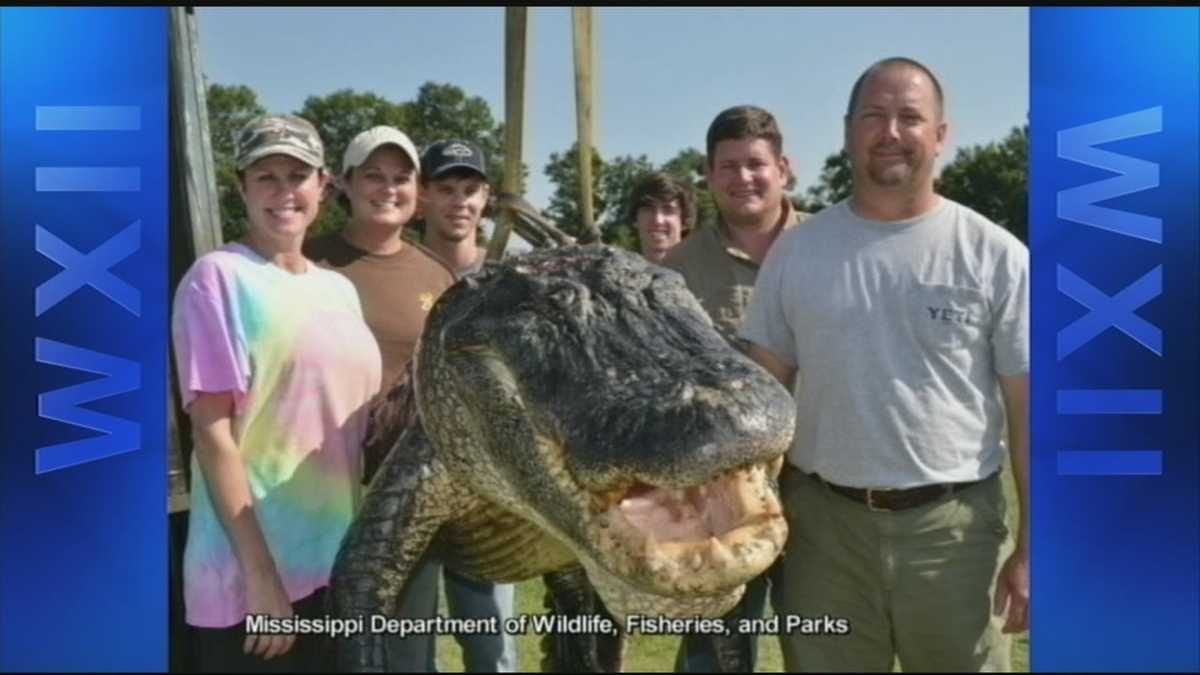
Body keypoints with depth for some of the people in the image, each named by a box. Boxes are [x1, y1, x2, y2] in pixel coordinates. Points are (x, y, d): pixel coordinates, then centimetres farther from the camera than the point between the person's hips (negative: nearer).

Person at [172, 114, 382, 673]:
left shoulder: (340, 289, 9)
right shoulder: (218, 277, -9)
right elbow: (212, 432, -14)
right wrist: (261, 576, -16)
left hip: (339, 566, 6)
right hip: (248, 576, -6)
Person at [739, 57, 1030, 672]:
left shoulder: (996, 254, -3)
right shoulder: (796, 251, 3)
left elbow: (1029, 407, -2)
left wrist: (1031, 547, -5)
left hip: (954, 526, -1)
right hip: (821, 522, 2)